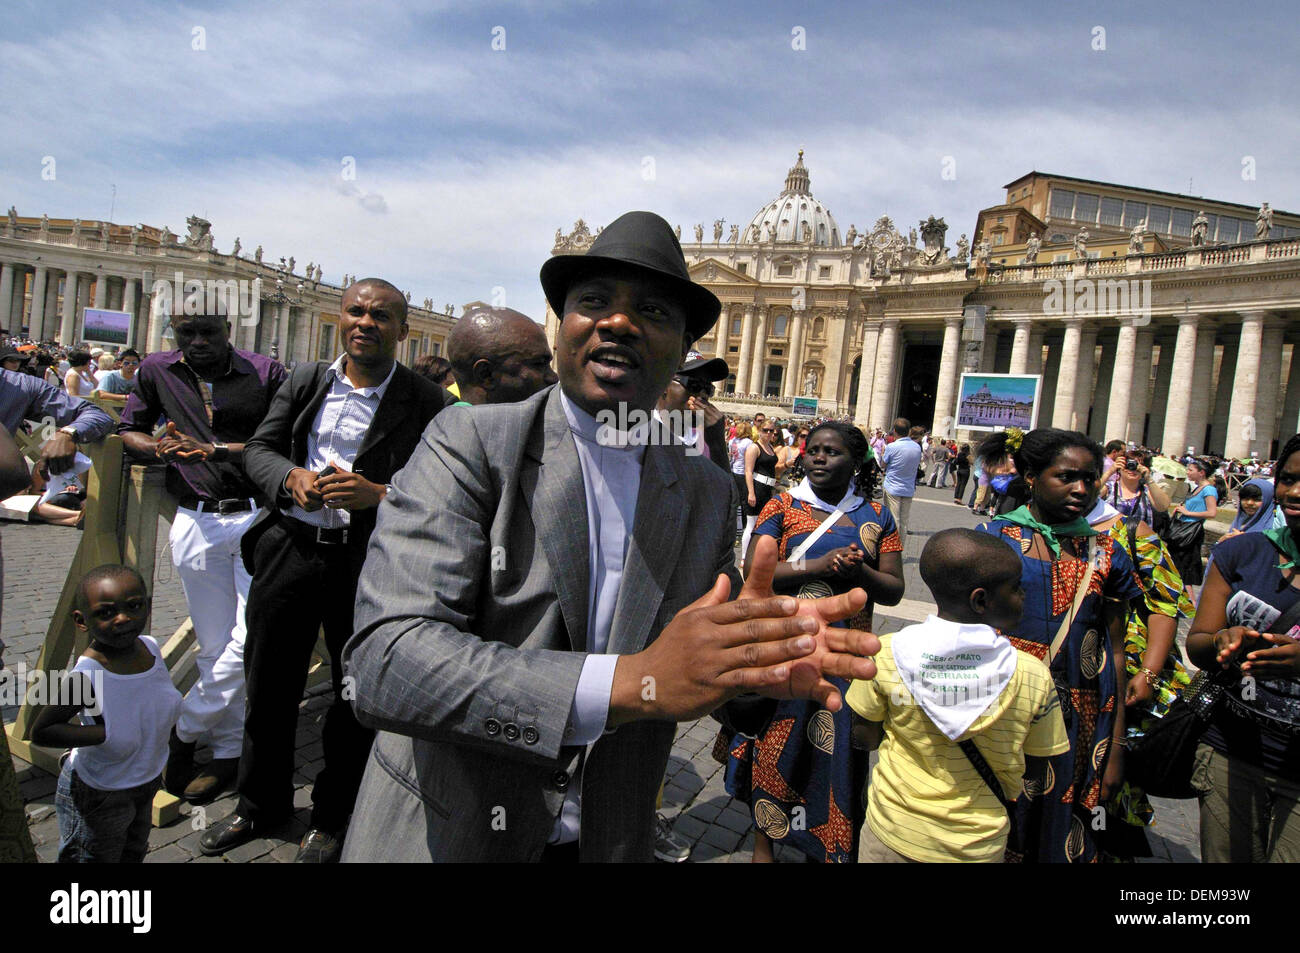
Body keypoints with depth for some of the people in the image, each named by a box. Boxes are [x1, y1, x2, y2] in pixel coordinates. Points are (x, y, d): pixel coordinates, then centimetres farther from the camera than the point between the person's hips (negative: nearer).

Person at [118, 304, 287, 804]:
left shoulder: (266, 373, -2)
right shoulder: (157, 371, 9)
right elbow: (128, 430, 17)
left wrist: (221, 451, -18)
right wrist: (160, 448, -4)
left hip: (257, 518, -2)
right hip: (195, 523, 3)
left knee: (252, 640, -5)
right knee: (214, 645, 9)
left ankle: (183, 732, 18)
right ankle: (229, 749, 22)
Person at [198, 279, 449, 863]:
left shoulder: (426, 403, -7)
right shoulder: (305, 381, 7)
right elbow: (259, 447, 10)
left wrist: (377, 495, -25)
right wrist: (290, 476, -11)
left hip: (369, 564, -4)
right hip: (290, 549, 4)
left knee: (356, 695, 12)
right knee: (268, 685, 18)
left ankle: (332, 818, 35)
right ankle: (261, 804, 43)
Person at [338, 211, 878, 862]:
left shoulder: (708, 492, -4)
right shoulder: (468, 444, -16)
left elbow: (719, 685, 1)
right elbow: (385, 661, -27)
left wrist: (766, 658, -23)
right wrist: (633, 681, -36)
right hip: (448, 837, -3)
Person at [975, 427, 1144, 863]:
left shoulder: (1106, 555, 4)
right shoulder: (994, 536, -3)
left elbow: (1115, 653, 5)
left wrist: (1116, 749, 4)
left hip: (1078, 724, 2)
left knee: (1060, 837, 12)